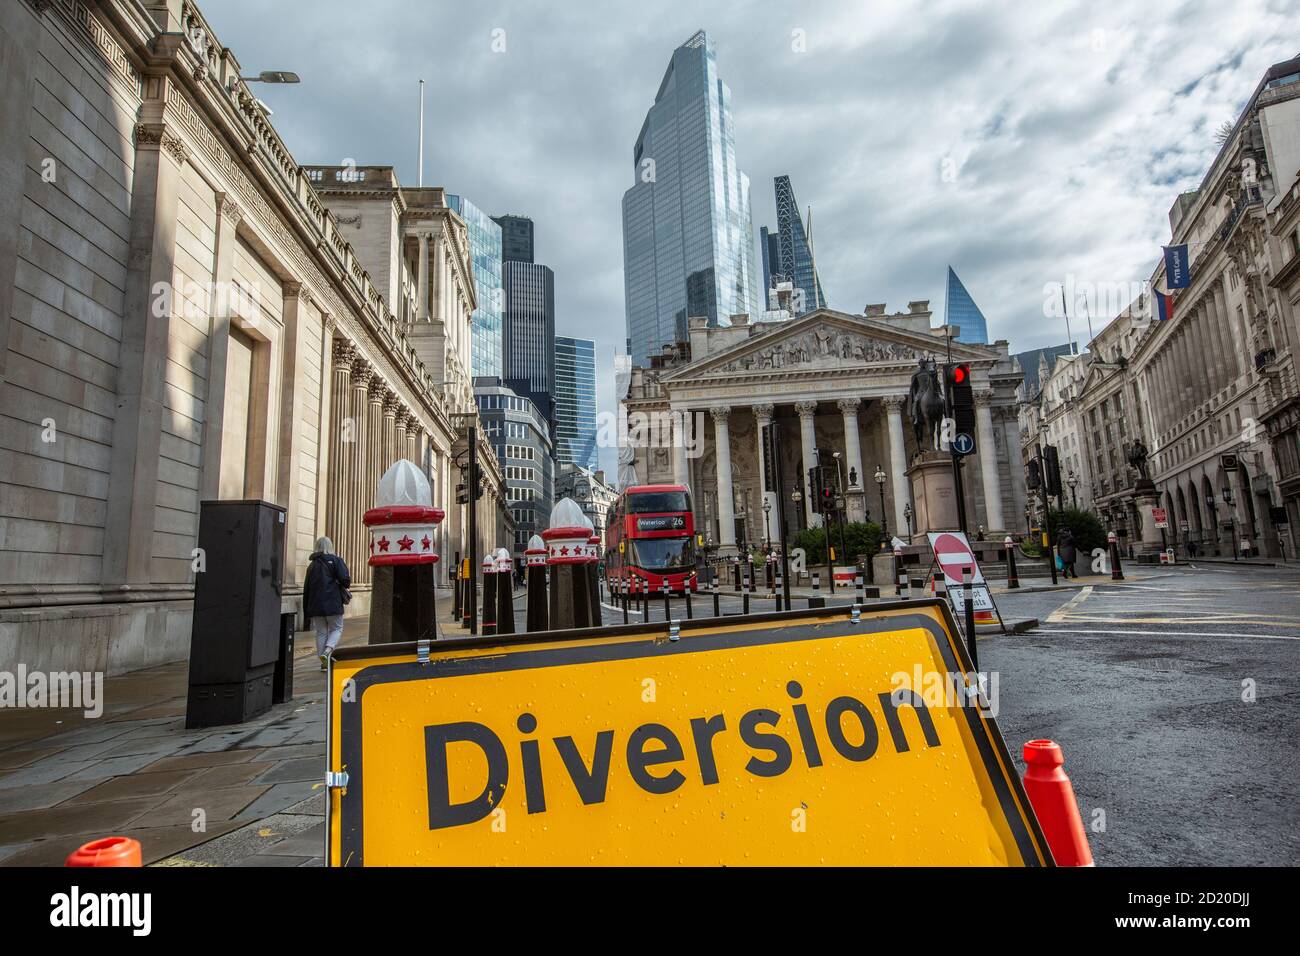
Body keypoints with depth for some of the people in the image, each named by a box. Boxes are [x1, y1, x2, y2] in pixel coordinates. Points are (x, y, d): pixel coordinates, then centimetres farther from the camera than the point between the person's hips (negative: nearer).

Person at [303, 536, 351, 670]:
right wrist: (347, 583, 10)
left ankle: (324, 663, 11)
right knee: (337, 629, 7)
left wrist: (307, 612, 17)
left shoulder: (312, 565, 14)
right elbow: (345, 580, -16)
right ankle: (328, 651, -17)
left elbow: (306, 589, 14)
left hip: (315, 605, 5)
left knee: (321, 632, 10)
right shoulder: (335, 560, -3)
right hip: (333, 604, -5)